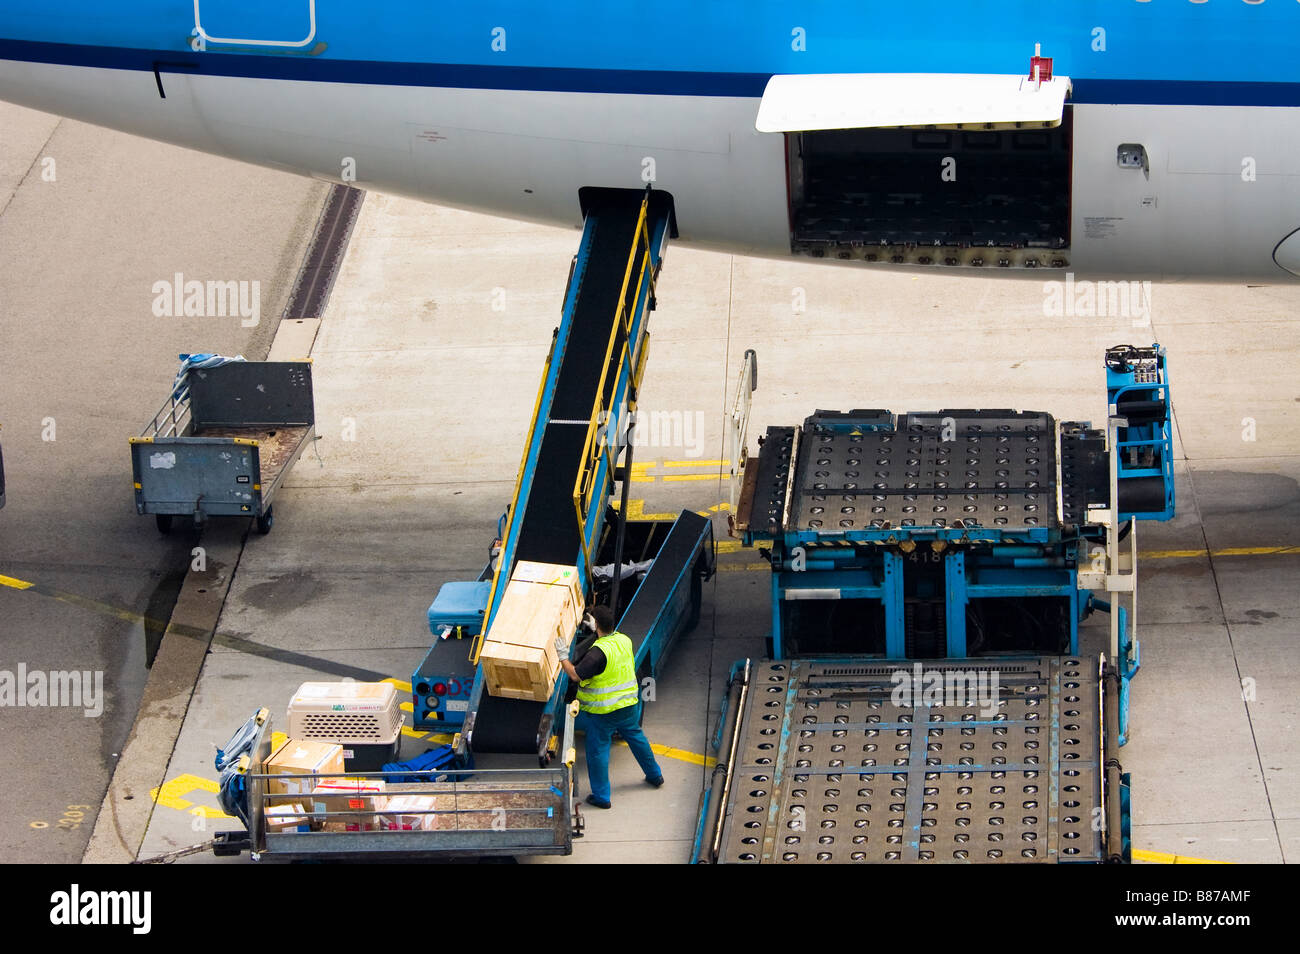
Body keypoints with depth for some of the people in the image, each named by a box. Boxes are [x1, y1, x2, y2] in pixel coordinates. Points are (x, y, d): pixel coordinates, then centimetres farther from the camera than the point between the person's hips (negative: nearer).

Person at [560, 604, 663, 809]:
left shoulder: (598, 652, -27)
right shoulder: (625, 640, -3)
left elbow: (576, 675, -25)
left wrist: (563, 658, -14)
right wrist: (597, 630, 27)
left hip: (603, 712, -7)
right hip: (628, 705, 7)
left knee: (598, 751, 6)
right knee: (636, 738, 26)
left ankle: (601, 796, 12)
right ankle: (655, 775, 43)